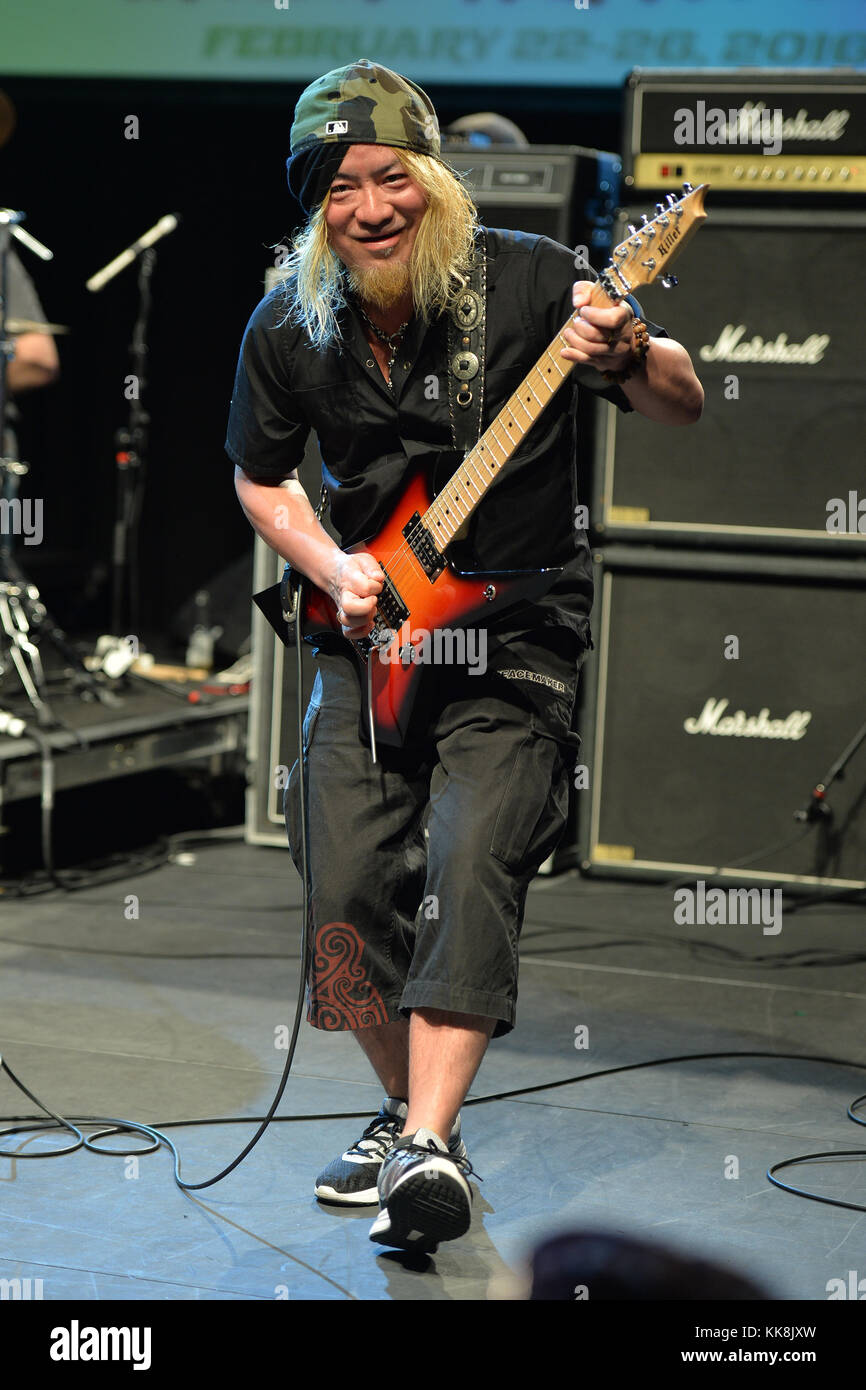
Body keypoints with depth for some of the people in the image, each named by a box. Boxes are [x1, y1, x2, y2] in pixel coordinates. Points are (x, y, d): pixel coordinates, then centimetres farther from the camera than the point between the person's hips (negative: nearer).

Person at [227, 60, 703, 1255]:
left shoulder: (528, 281, -11)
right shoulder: (288, 332, -1)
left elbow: (687, 406, -7)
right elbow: (261, 477, 15)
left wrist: (627, 356, -30)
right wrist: (334, 571, -3)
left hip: (519, 631, -3)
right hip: (371, 631, 4)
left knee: (472, 864, -21)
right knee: (346, 889, -3)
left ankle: (426, 1148, -24)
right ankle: (412, 1111, 21)